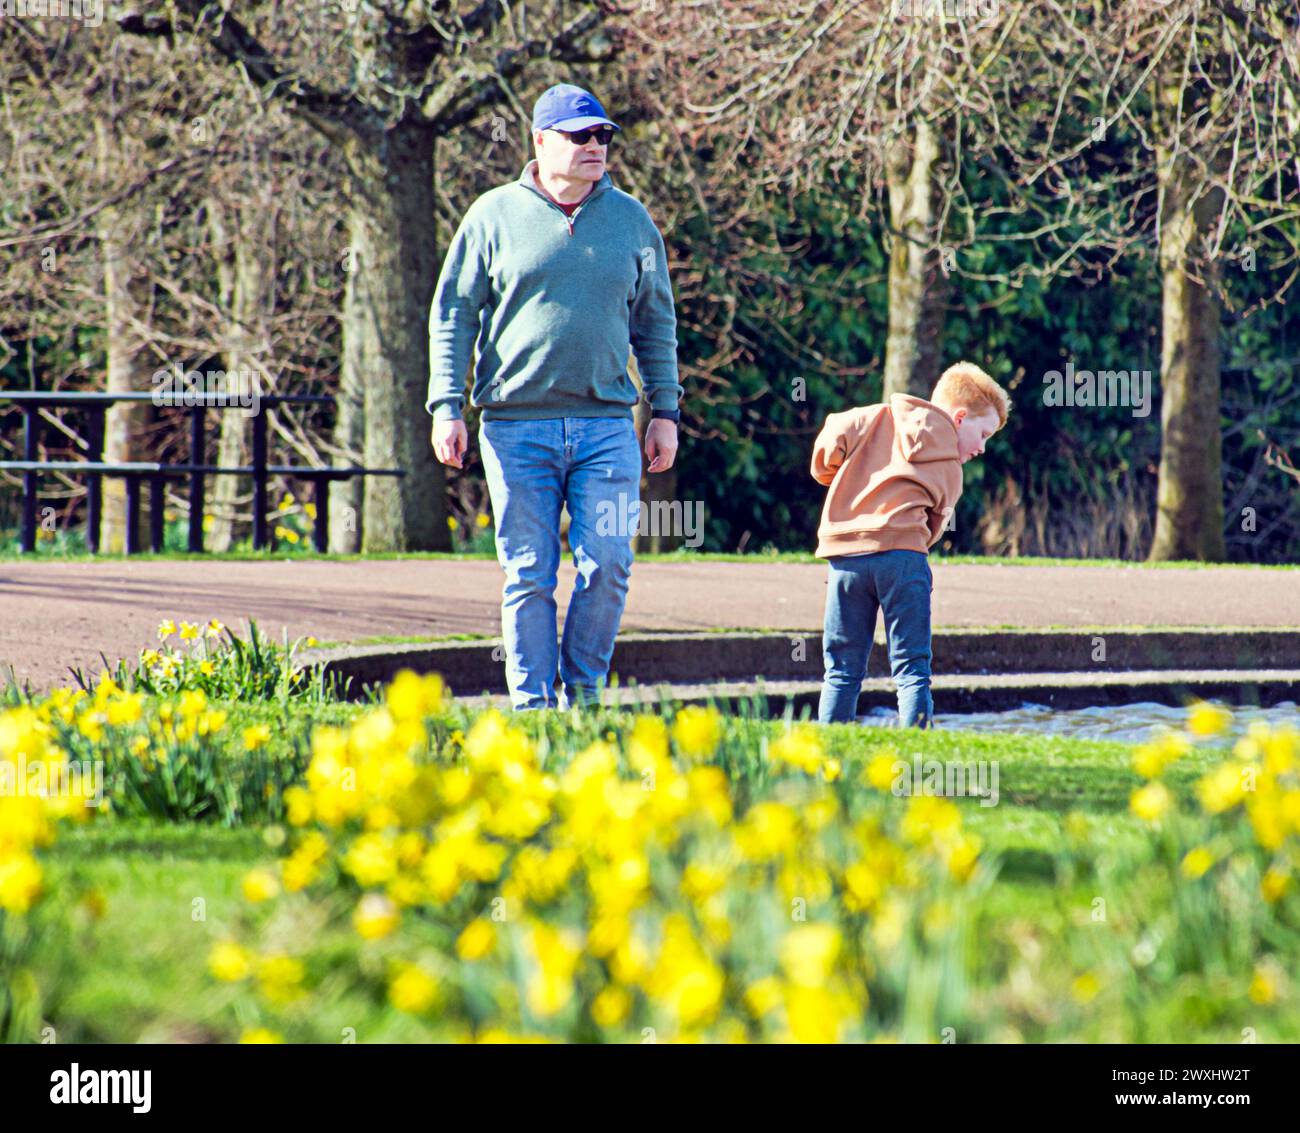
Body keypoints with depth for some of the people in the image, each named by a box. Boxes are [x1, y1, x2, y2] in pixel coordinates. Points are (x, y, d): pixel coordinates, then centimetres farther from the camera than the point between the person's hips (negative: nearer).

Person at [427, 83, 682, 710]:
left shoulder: (631, 220, 11)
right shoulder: (495, 216, 4)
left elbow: (656, 323, 17)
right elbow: (452, 316, 5)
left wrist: (665, 411, 10)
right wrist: (446, 407, -4)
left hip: (606, 425, 2)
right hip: (516, 427, -2)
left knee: (607, 566, -7)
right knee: (528, 576, 0)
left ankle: (583, 693, 8)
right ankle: (532, 704, 6)